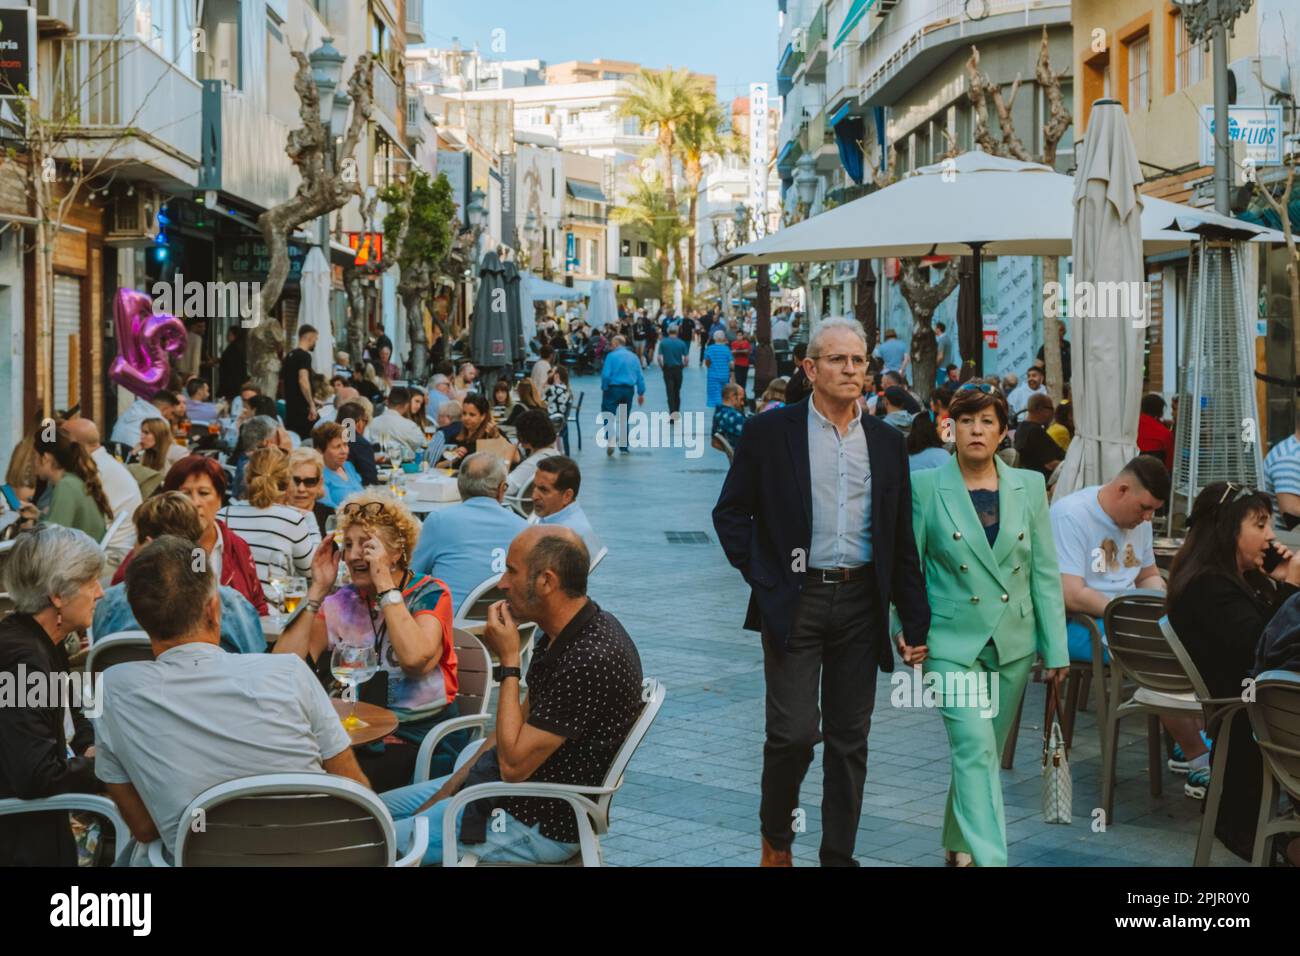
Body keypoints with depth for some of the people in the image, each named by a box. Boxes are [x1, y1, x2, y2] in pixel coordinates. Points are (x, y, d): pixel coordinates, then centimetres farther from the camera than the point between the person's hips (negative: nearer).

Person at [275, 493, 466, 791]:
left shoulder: (429, 594, -3)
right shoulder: (341, 603, 9)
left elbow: (414, 658, -25)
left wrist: (384, 584, -18)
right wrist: (317, 590, -4)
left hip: (422, 740, -4)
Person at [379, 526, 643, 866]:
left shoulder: (590, 661, -28)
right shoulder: (563, 634, 4)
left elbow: (513, 764, -25)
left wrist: (509, 662, -20)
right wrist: (450, 788, 9)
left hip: (535, 825, -10)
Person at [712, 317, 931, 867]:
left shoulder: (887, 443, 9)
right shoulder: (769, 433, -1)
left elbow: (902, 538, 11)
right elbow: (730, 512, 2)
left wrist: (915, 621, 9)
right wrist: (762, 576, -7)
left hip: (861, 602, 3)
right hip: (795, 600, -3)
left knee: (849, 738, 7)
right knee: (794, 732, -8)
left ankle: (838, 856, 16)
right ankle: (775, 834, 18)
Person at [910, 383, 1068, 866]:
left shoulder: (1029, 486, 3)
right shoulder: (925, 487, -5)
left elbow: (1045, 572, 5)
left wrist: (1055, 648, 3)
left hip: (1013, 642, 4)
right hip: (954, 641, -3)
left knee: (983, 752, 14)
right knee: (975, 750, -14)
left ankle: (958, 843, 34)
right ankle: (989, 860, -17)